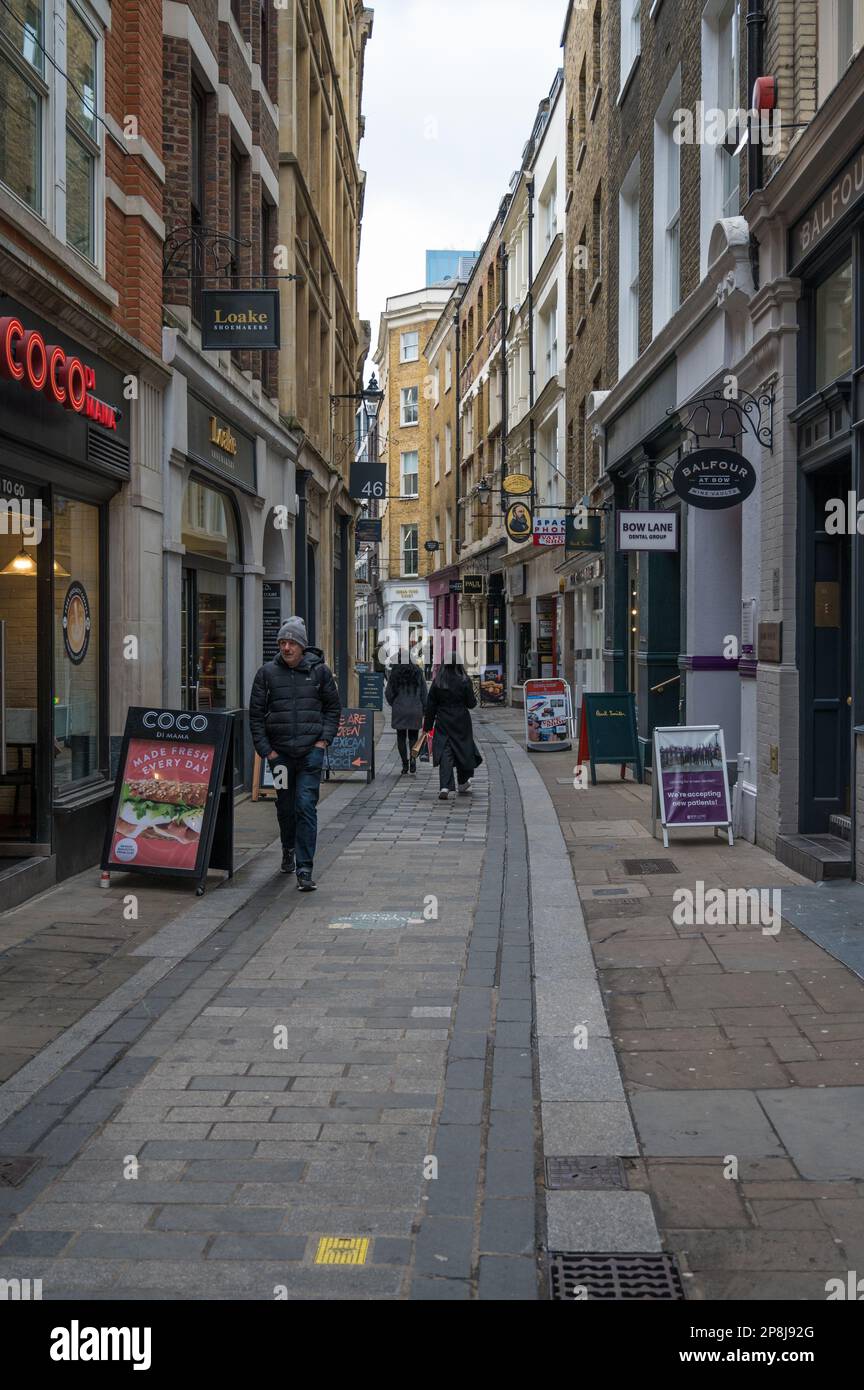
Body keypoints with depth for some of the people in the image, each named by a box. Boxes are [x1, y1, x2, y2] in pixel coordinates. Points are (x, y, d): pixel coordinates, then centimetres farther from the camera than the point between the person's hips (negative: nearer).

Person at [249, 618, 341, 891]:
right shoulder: (268, 673, 1)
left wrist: (325, 739, 0)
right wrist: (265, 750, -2)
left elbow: (333, 707, 11)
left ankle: (304, 869, -11)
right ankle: (288, 850, 41)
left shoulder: (319, 671, 1)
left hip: (311, 750, -2)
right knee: (285, 806, 15)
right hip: (280, 752, 2)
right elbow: (256, 714, 4)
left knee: (306, 806, -11)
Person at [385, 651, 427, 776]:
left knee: (401, 738, 8)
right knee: (413, 737, 11)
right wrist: (424, 709, 8)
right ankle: (413, 758, -13)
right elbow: (424, 693, 1)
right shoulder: (417, 672, 0)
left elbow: (388, 693, -1)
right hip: (415, 710, 1)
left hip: (399, 710, -1)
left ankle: (405, 766, 3)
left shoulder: (395, 673, -4)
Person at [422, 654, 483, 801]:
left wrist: (427, 726, 7)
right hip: (461, 723, -1)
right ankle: (463, 783, 31)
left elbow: (430, 706, 0)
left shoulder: (437, 683, -3)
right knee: (462, 750, 16)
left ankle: (445, 787, -14)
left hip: (443, 723, 1)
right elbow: (471, 704, -4)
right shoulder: (464, 682, -9)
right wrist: (474, 697, 17)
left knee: (444, 753, -1)